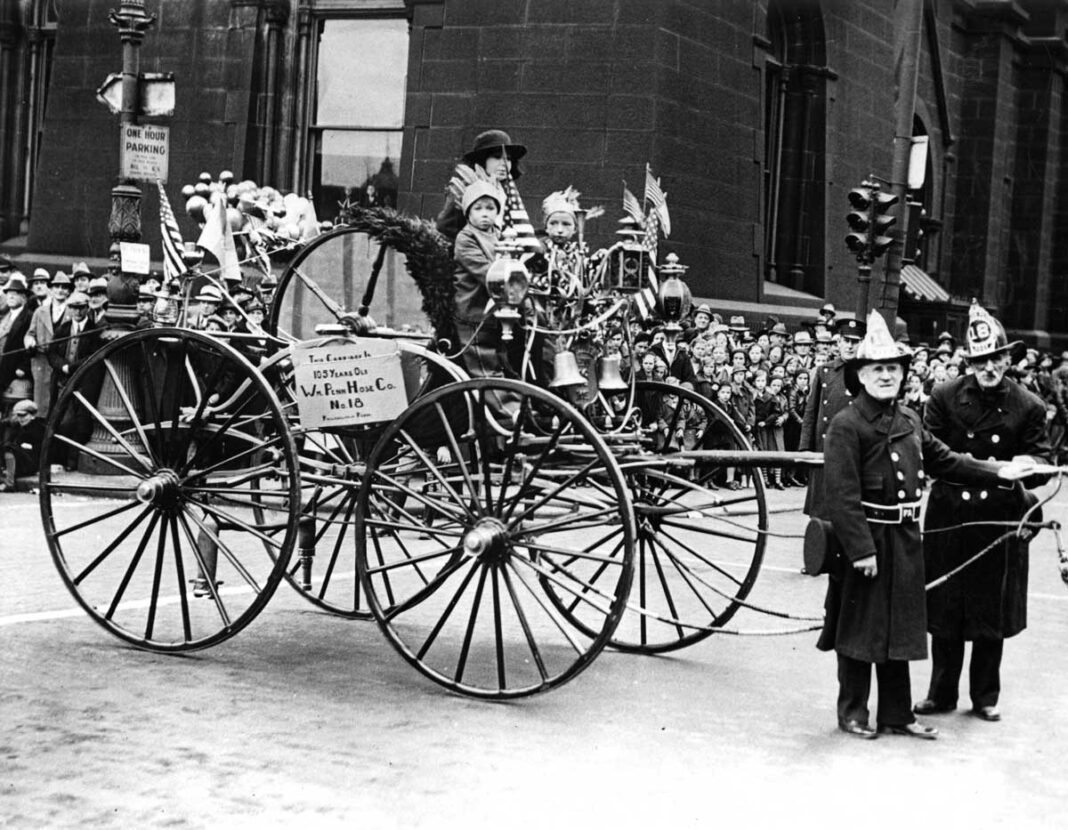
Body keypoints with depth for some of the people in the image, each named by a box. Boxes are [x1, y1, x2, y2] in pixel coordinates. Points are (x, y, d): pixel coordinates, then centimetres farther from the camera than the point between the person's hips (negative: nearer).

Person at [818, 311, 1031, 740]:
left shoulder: (910, 420, 10)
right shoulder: (846, 425, -14)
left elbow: (943, 459, 21)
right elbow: (842, 494, -18)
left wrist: (998, 471, 13)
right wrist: (862, 549, -21)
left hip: (905, 540, 7)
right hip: (864, 539, -7)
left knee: (899, 627, 13)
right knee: (859, 628, 4)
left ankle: (897, 715, 24)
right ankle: (853, 713, 18)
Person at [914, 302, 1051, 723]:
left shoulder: (1029, 407, 0)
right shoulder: (944, 397, 0)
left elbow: (1041, 460, 3)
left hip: (1001, 518, 0)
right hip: (949, 515, 0)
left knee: (993, 610, 8)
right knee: (944, 609, 6)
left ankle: (985, 696, 21)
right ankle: (942, 693, 19)